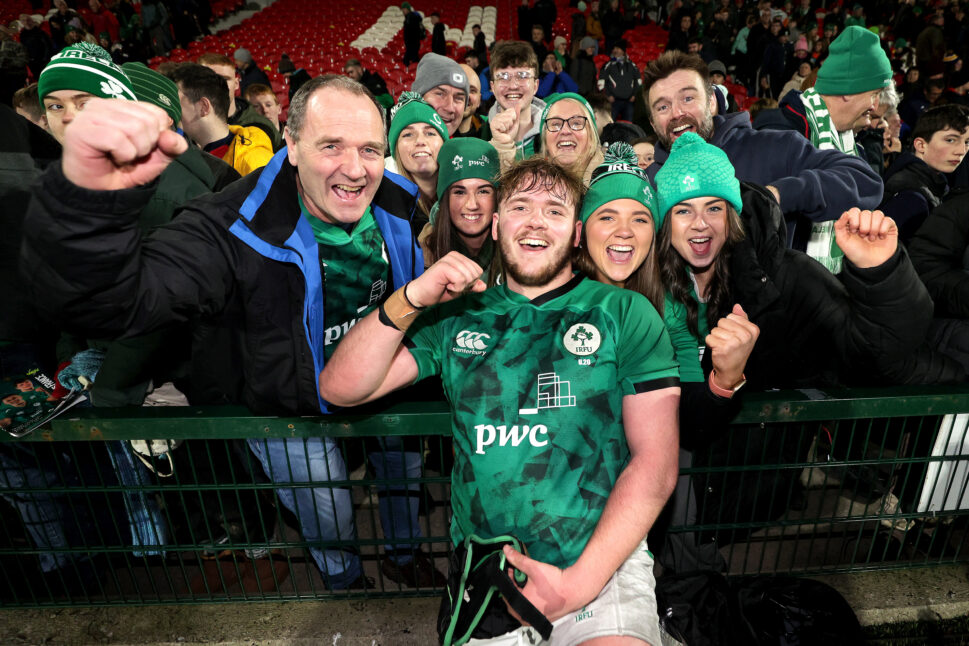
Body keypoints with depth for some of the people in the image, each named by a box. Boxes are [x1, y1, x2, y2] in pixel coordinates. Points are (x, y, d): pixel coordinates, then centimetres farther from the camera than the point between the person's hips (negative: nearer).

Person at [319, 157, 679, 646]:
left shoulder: (623, 313, 3)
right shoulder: (459, 316, 9)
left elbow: (656, 463, -3)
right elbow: (340, 388, 3)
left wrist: (581, 580, -12)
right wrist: (410, 300, -11)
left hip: (602, 560, -2)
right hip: (480, 568, 3)